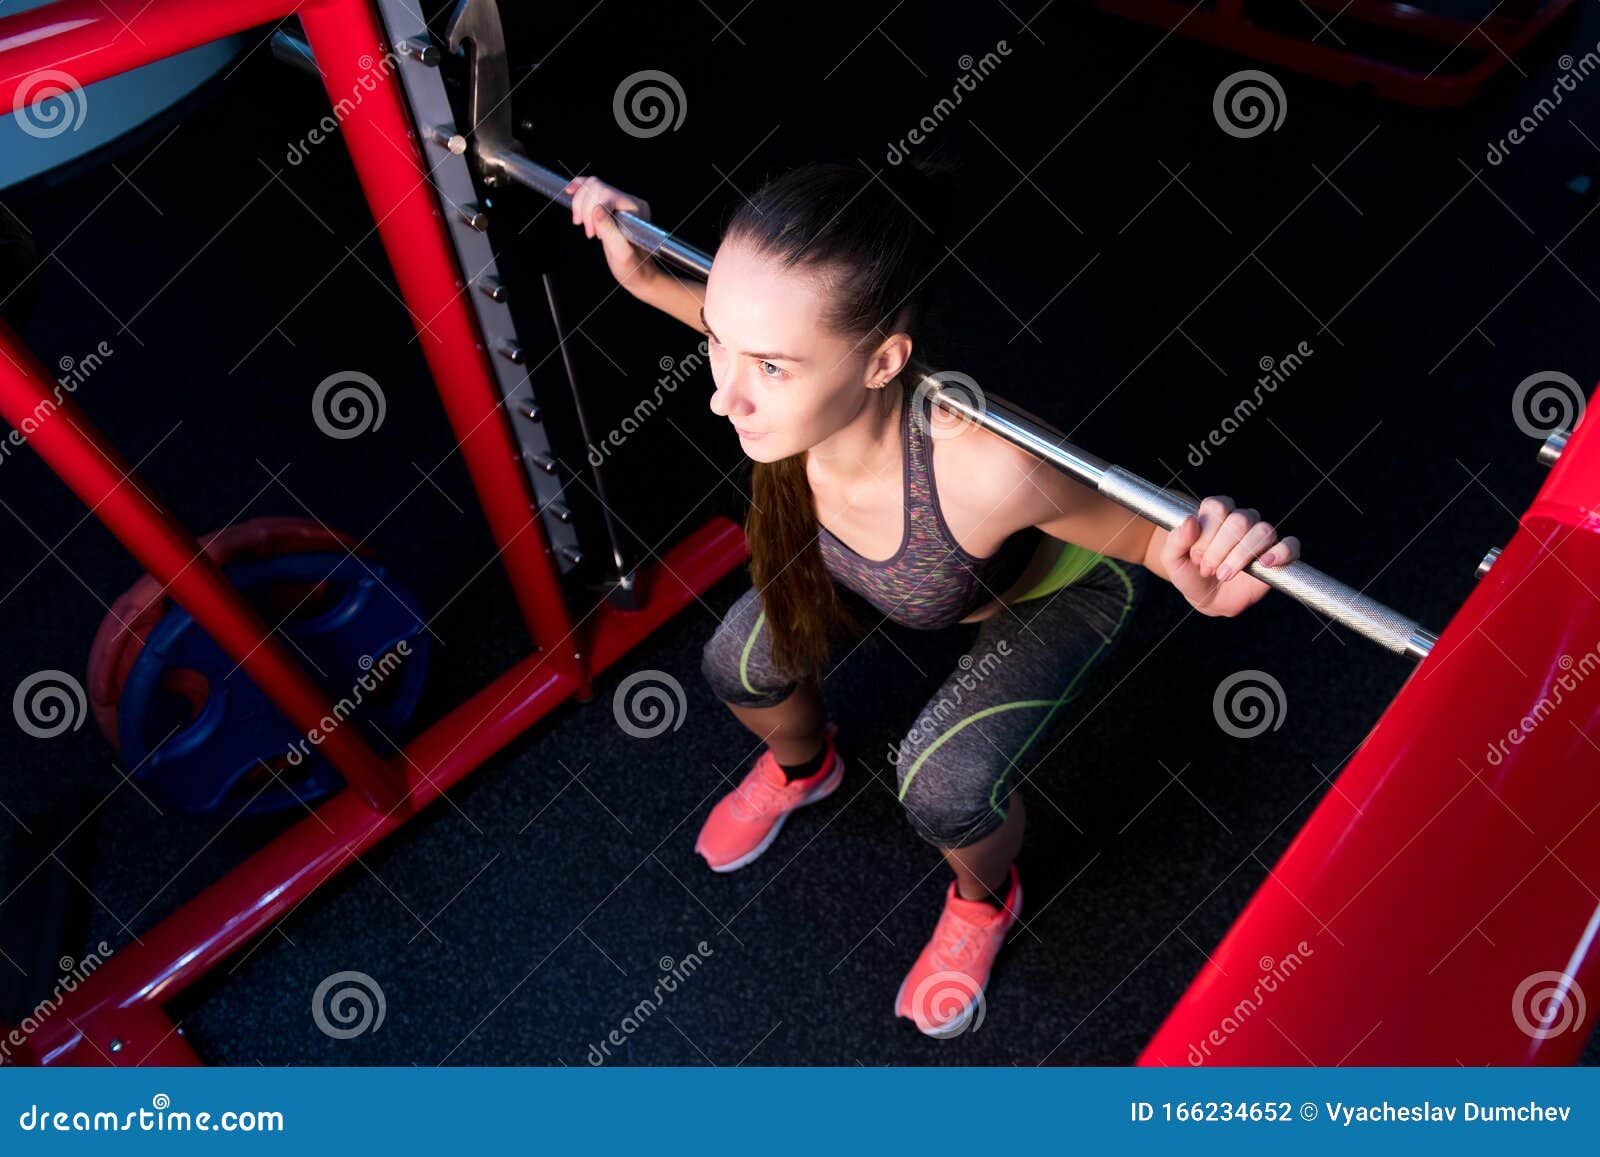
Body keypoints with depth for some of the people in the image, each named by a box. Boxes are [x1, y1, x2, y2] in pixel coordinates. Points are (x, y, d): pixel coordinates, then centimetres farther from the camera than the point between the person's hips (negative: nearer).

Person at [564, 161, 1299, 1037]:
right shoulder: (787, 367, -35)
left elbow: (1149, 531, -32)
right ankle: (802, 768, 41)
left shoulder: (984, 470, -50)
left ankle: (984, 902, 24)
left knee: (943, 786, -17)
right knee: (740, 668, 2)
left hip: (1058, 580, -4)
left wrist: (1209, 583, -54)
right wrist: (645, 279, -18)